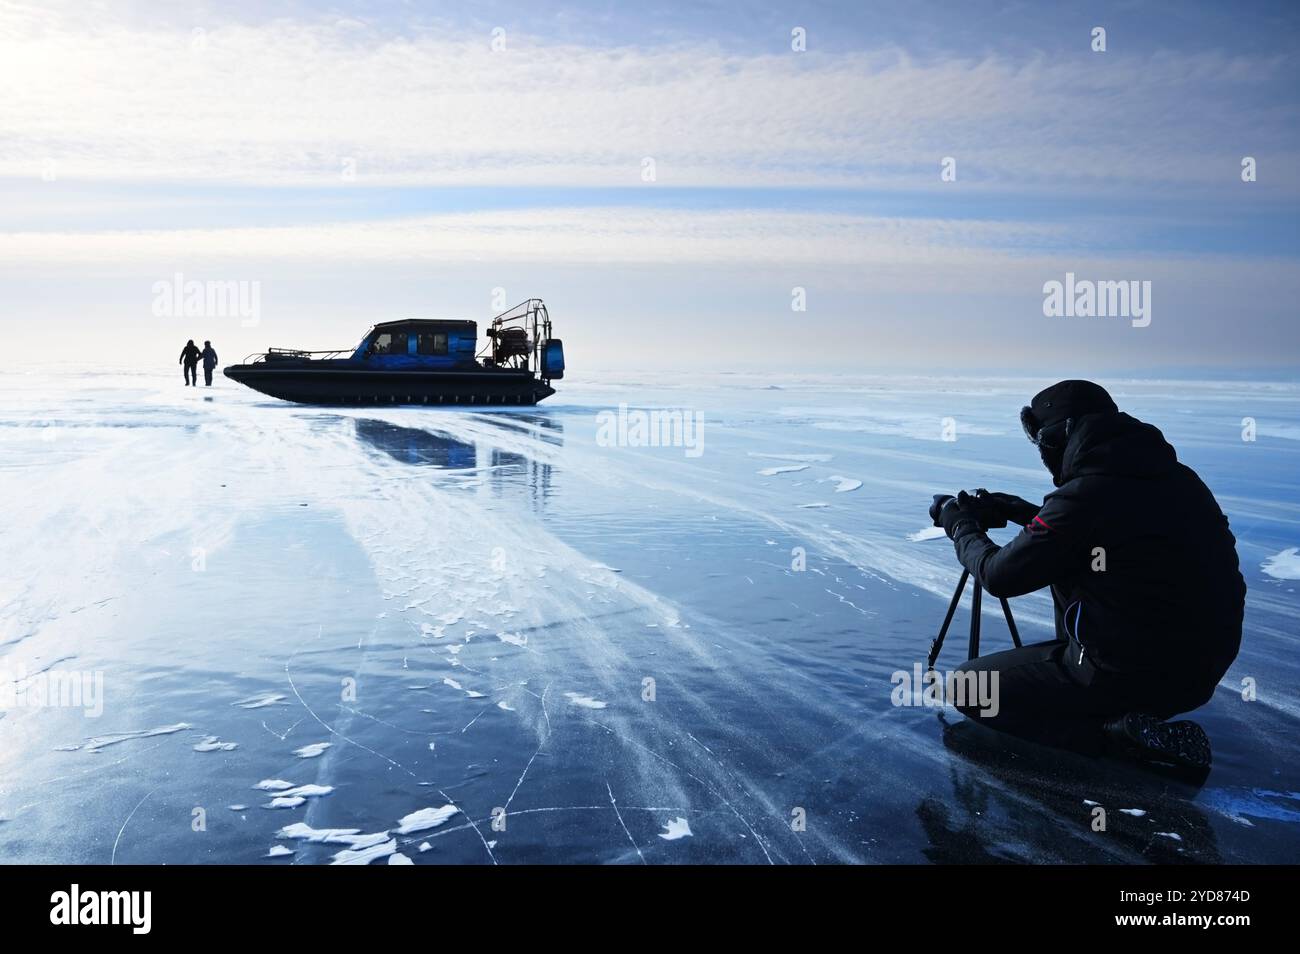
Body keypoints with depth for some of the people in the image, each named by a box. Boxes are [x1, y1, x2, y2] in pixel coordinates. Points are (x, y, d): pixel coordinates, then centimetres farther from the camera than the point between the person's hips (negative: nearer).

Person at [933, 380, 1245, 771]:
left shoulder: (1084, 496, -19)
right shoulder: (1178, 478, 4)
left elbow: (1000, 576, -8)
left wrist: (961, 527, 10)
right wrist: (1032, 515, 24)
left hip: (1133, 675, -8)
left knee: (968, 686, 5)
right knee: (1064, 568, 28)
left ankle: (1116, 734, -8)